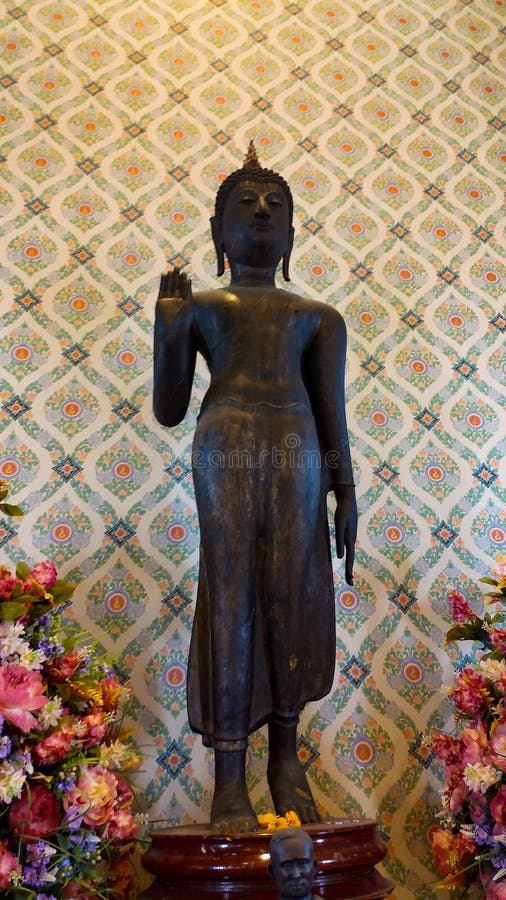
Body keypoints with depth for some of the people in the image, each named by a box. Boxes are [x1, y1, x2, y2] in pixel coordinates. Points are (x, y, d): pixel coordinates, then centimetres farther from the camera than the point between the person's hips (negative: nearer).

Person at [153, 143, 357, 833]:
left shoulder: (318, 316, 20)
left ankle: (286, 762, 15)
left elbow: (334, 418, 15)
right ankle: (229, 782, 1)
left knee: (294, 601, 0)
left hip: (298, 451, 2)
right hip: (227, 445, -2)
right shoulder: (198, 305, 16)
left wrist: (345, 491, 6)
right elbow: (168, 410, 11)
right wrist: (168, 326, 2)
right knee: (231, 599, -5)